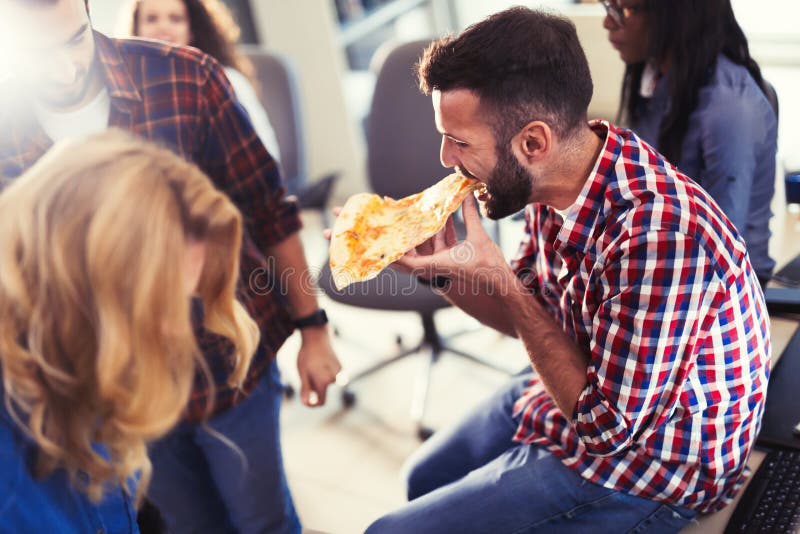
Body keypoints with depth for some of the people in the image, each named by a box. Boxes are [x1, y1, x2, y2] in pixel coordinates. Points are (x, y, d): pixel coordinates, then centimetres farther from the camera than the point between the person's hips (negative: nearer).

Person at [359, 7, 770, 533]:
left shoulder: (659, 233, -37)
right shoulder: (552, 179, -11)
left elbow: (606, 426, -27)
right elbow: (522, 316, 5)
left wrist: (497, 277, -28)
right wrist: (441, 268, -14)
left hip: (640, 472, -8)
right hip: (574, 394, 8)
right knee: (424, 479, 25)